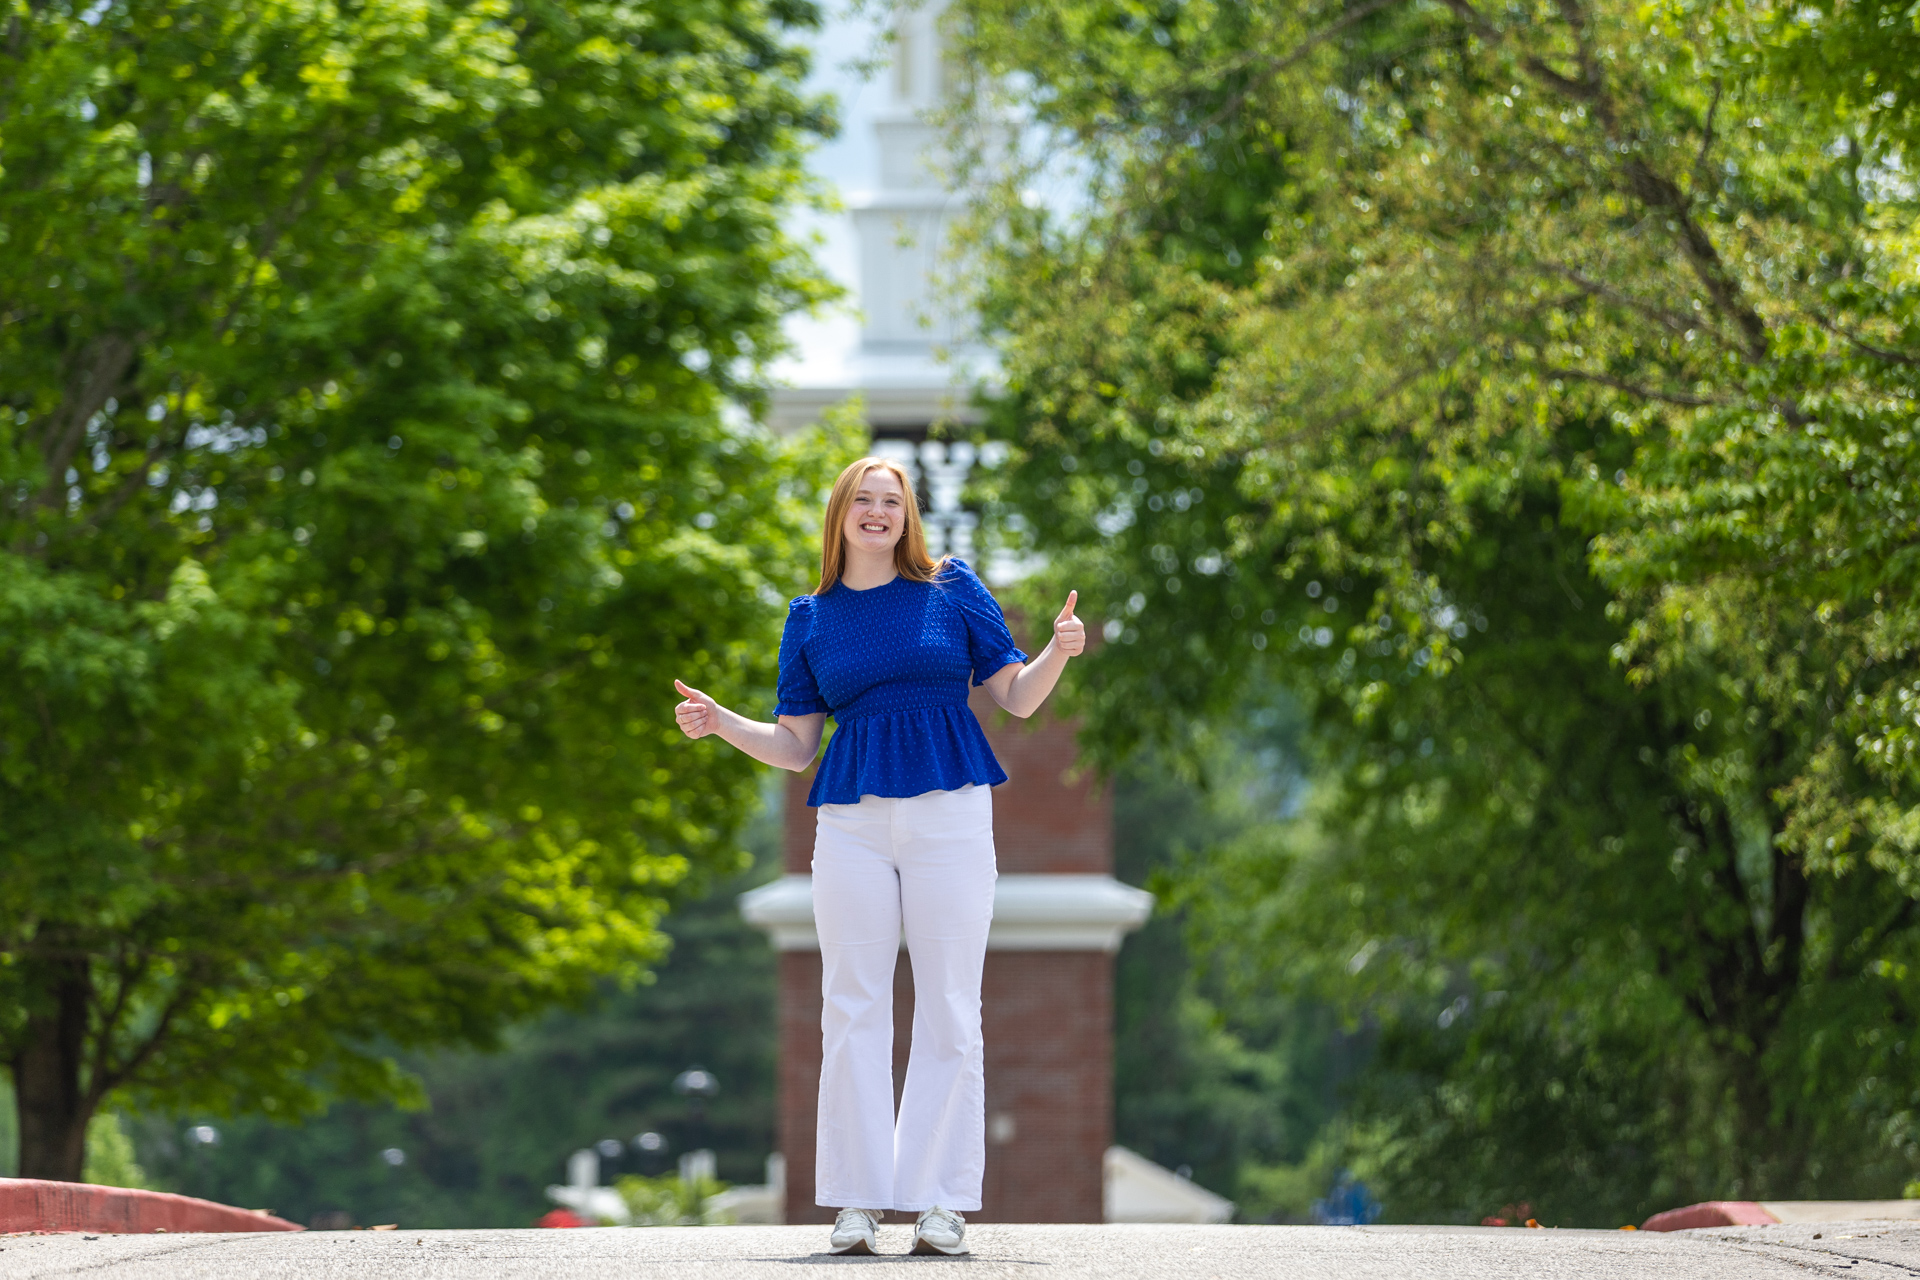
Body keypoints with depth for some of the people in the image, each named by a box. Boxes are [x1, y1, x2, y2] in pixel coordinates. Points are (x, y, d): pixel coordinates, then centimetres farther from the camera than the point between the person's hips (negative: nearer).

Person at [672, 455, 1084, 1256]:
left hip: (949, 811, -1)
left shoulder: (953, 590, 8)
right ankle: (857, 1200, 3)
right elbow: (794, 746, 13)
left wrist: (1059, 652, -11)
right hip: (852, 819, 2)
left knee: (950, 1007, -2)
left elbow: (1017, 698, 8)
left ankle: (940, 1201, 2)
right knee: (853, 1007, -1)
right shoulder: (811, 618, 12)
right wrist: (721, 724, -2)